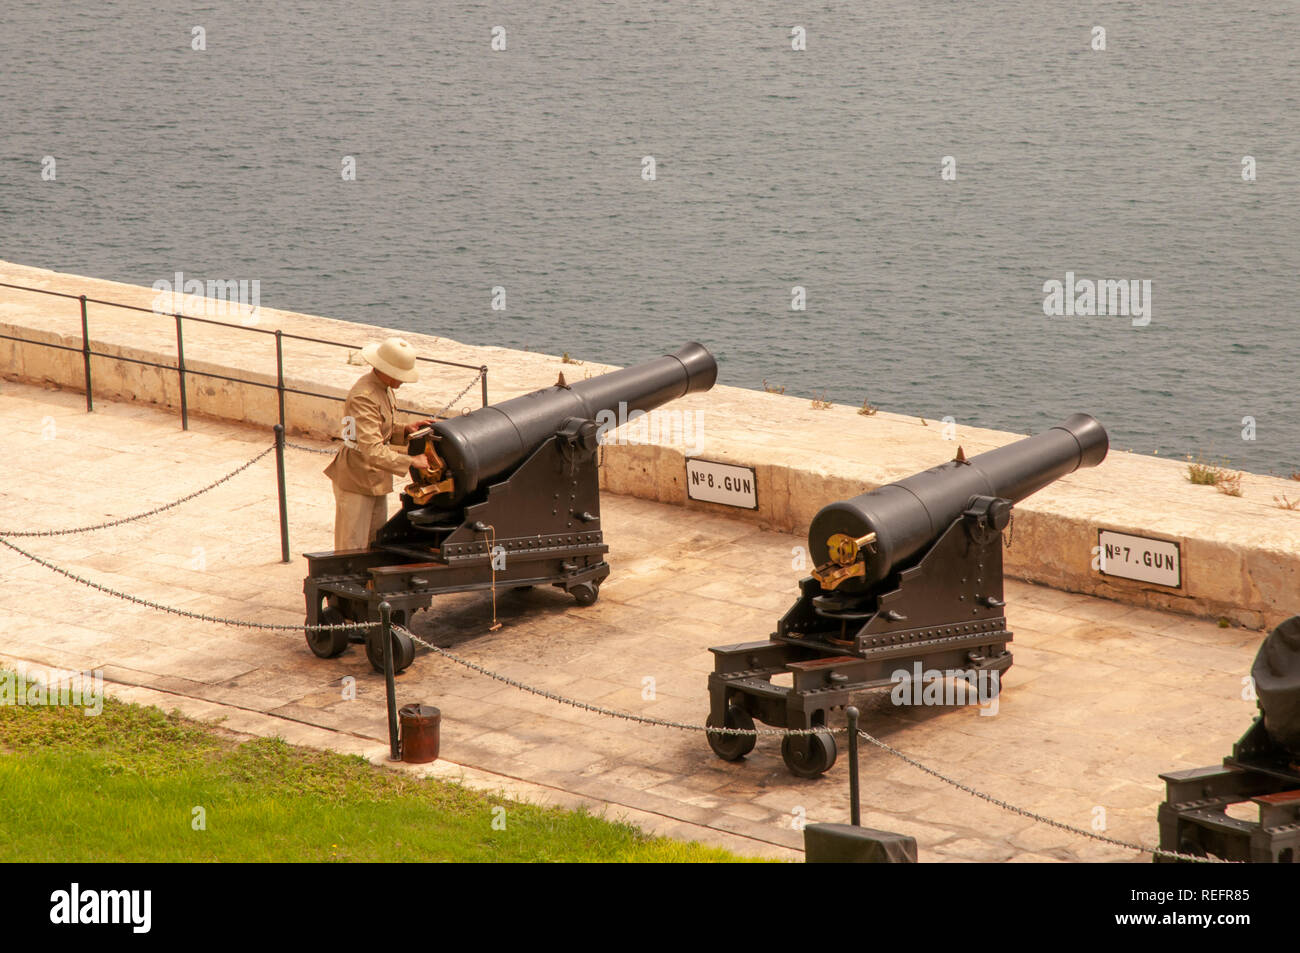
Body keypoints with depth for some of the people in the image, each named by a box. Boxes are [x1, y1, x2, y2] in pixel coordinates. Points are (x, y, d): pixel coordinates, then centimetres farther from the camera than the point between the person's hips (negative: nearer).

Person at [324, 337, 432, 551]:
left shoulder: (385, 390, 8)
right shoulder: (363, 397, -24)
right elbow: (372, 451, -31)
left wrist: (405, 431, 1)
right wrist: (411, 461, -28)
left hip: (376, 483, 10)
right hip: (355, 484, -10)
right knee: (352, 551, -5)